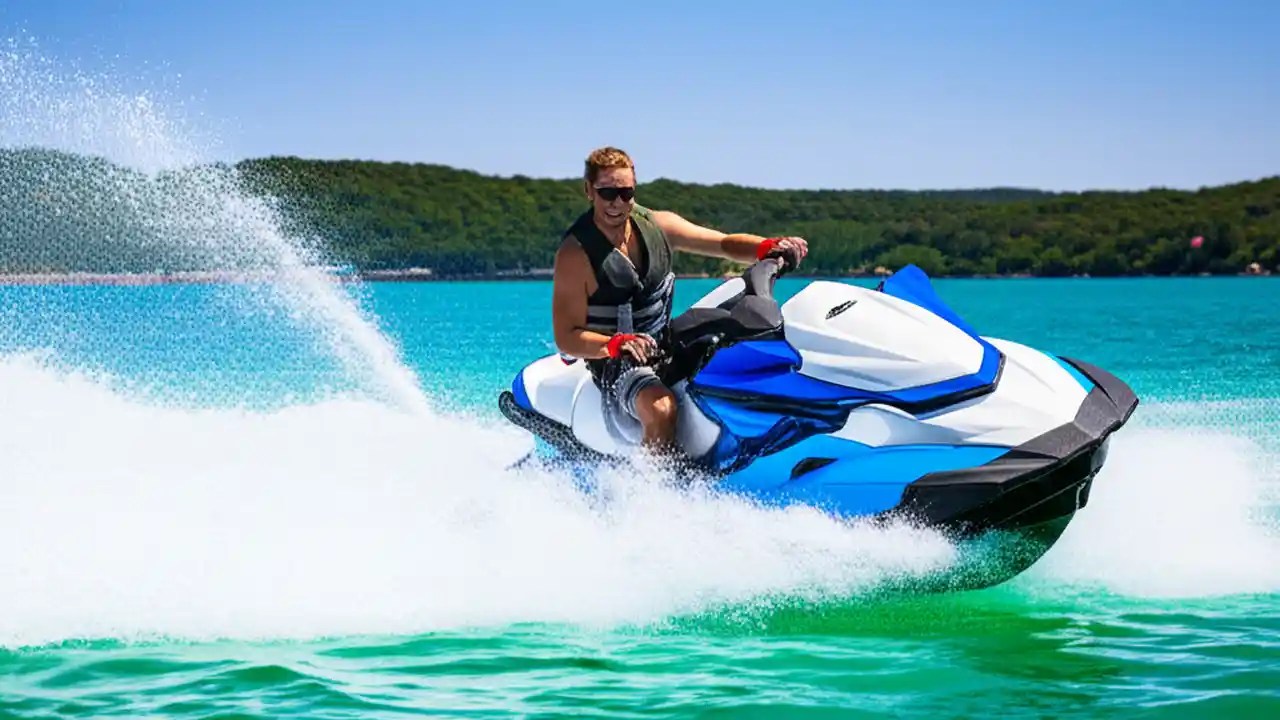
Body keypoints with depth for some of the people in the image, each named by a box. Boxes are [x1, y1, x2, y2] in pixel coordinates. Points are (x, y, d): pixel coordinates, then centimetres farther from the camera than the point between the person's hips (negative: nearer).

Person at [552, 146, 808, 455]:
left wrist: (770, 247, -19)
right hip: (614, 360, -7)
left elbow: (725, 244, 2)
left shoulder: (657, 225, 1)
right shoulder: (575, 254, -14)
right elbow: (566, 338, -16)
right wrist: (617, 344, -35)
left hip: (667, 344, 7)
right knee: (661, 408, -37)